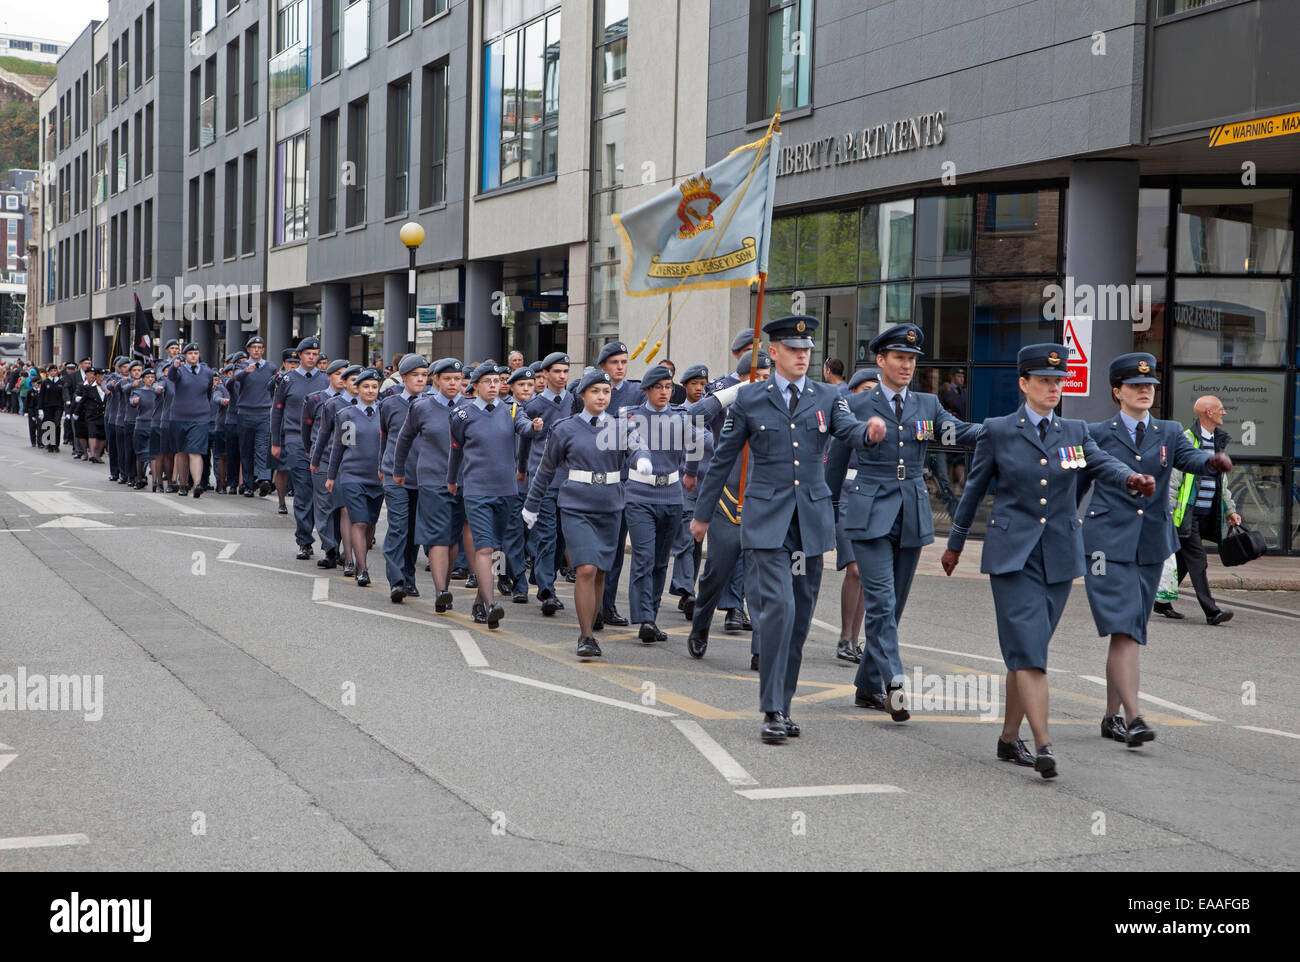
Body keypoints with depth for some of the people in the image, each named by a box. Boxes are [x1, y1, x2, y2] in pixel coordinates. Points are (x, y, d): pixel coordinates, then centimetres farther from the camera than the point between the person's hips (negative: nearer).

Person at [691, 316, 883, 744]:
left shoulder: (827, 397, 7)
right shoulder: (749, 399, 2)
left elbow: (850, 431, -10)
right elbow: (723, 458, 8)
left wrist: (871, 432, -35)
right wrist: (702, 513, 13)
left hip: (812, 516, 3)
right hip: (768, 517, -3)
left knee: (801, 613, 7)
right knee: (778, 605, -16)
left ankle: (783, 704, 19)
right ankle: (771, 710, -12)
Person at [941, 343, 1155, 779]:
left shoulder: (1075, 432, 10)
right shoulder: (997, 431, 2)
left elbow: (1102, 464, -8)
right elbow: (974, 489, 9)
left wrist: (1131, 479, -31)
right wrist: (955, 544, 15)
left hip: (1060, 554, 3)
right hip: (1012, 554, -3)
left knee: (1026, 649, 10)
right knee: (1028, 648, -14)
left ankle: (1009, 737, 22)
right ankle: (1044, 745, -21)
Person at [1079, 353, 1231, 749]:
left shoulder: (1169, 433, 11)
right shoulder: (1097, 434, 3)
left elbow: (1192, 458, -9)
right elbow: (1076, 485, 9)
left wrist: (1213, 460, -31)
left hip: (1150, 545, 4)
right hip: (1108, 542, -4)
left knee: (1128, 633, 11)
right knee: (1123, 630, -15)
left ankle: (1112, 717, 21)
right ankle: (1133, 718, -21)